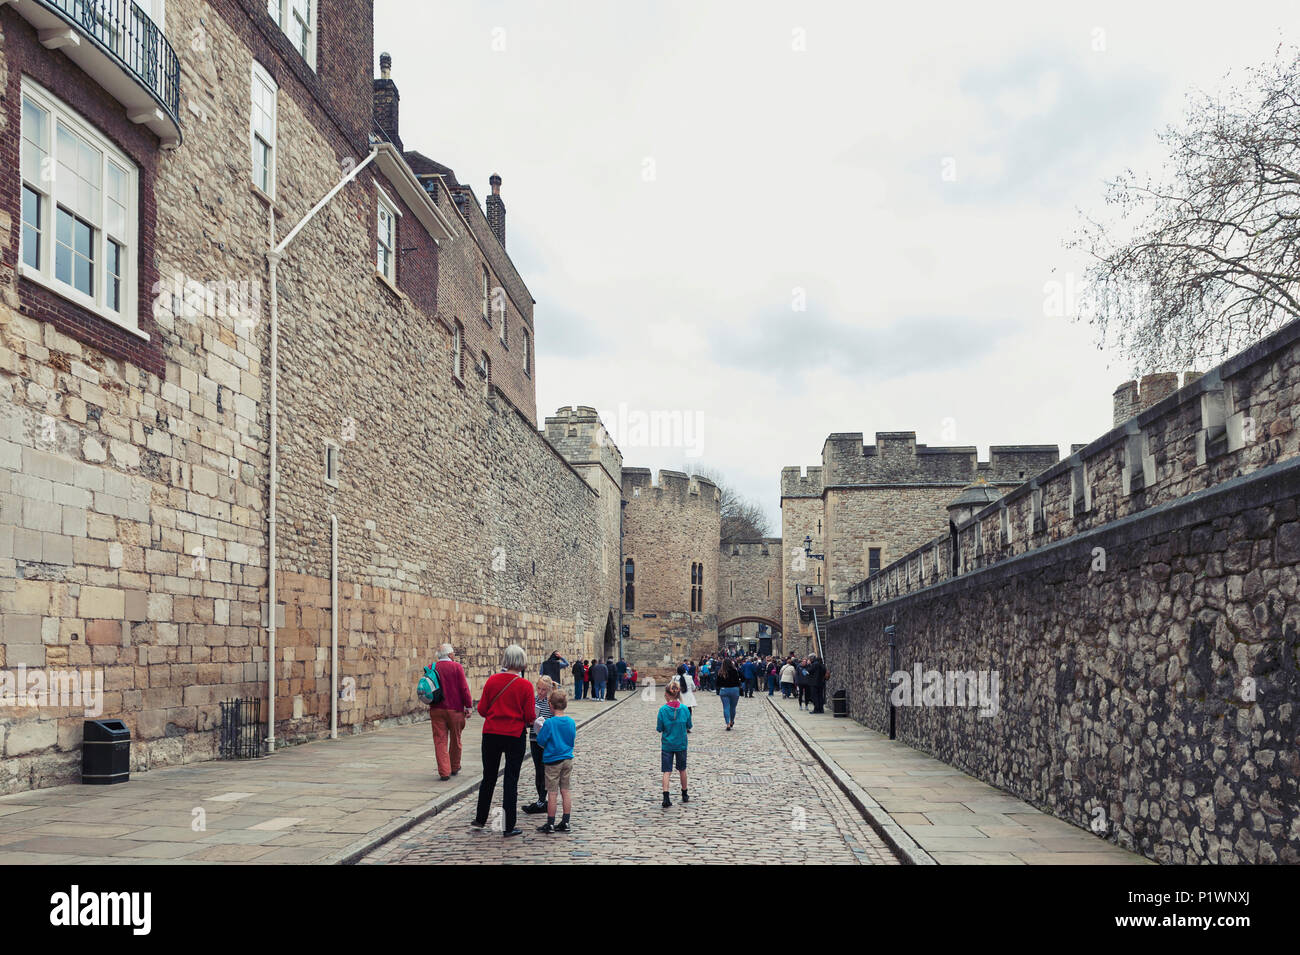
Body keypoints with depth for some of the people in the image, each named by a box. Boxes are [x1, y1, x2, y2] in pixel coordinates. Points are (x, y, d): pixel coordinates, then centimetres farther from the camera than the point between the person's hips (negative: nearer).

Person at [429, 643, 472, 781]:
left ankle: (444, 772, -3)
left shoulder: (431, 668, 2)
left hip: (436, 710, 2)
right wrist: (468, 706, -4)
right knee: (455, 740, 14)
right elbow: (464, 688, -11)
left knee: (440, 740, 3)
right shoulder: (457, 667, -9)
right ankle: (454, 768, 29)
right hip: (455, 710, -2)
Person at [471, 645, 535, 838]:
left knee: (488, 777, 17)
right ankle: (509, 827, 8)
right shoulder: (525, 685, -11)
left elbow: (482, 710, 0)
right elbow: (530, 717, -10)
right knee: (511, 780, 5)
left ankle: (480, 819, 30)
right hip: (515, 735, -2)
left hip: (491, 733, 2)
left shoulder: (492, 680, -5)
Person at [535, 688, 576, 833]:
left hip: (552, 761, -5)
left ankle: (550, 824, 7)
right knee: (565, 791, 11)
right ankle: (565, 823, 14)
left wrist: (539, 730, 4)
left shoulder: (549, 723, -16)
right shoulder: (571, 722, 0)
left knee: (552, 792, 1)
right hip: (568, 760, 5)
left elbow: (541, 741, -12)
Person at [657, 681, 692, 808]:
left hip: (667, 744, -2)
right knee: (682, 769, 18)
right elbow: (689, 726, 2)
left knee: (667, 771, 0)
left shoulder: (663, 710, -13)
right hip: (681, 744, 2)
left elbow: (659, 729, -8)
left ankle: (666, 797, -12)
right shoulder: (684, 709, -8)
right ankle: (685, 795, 31)